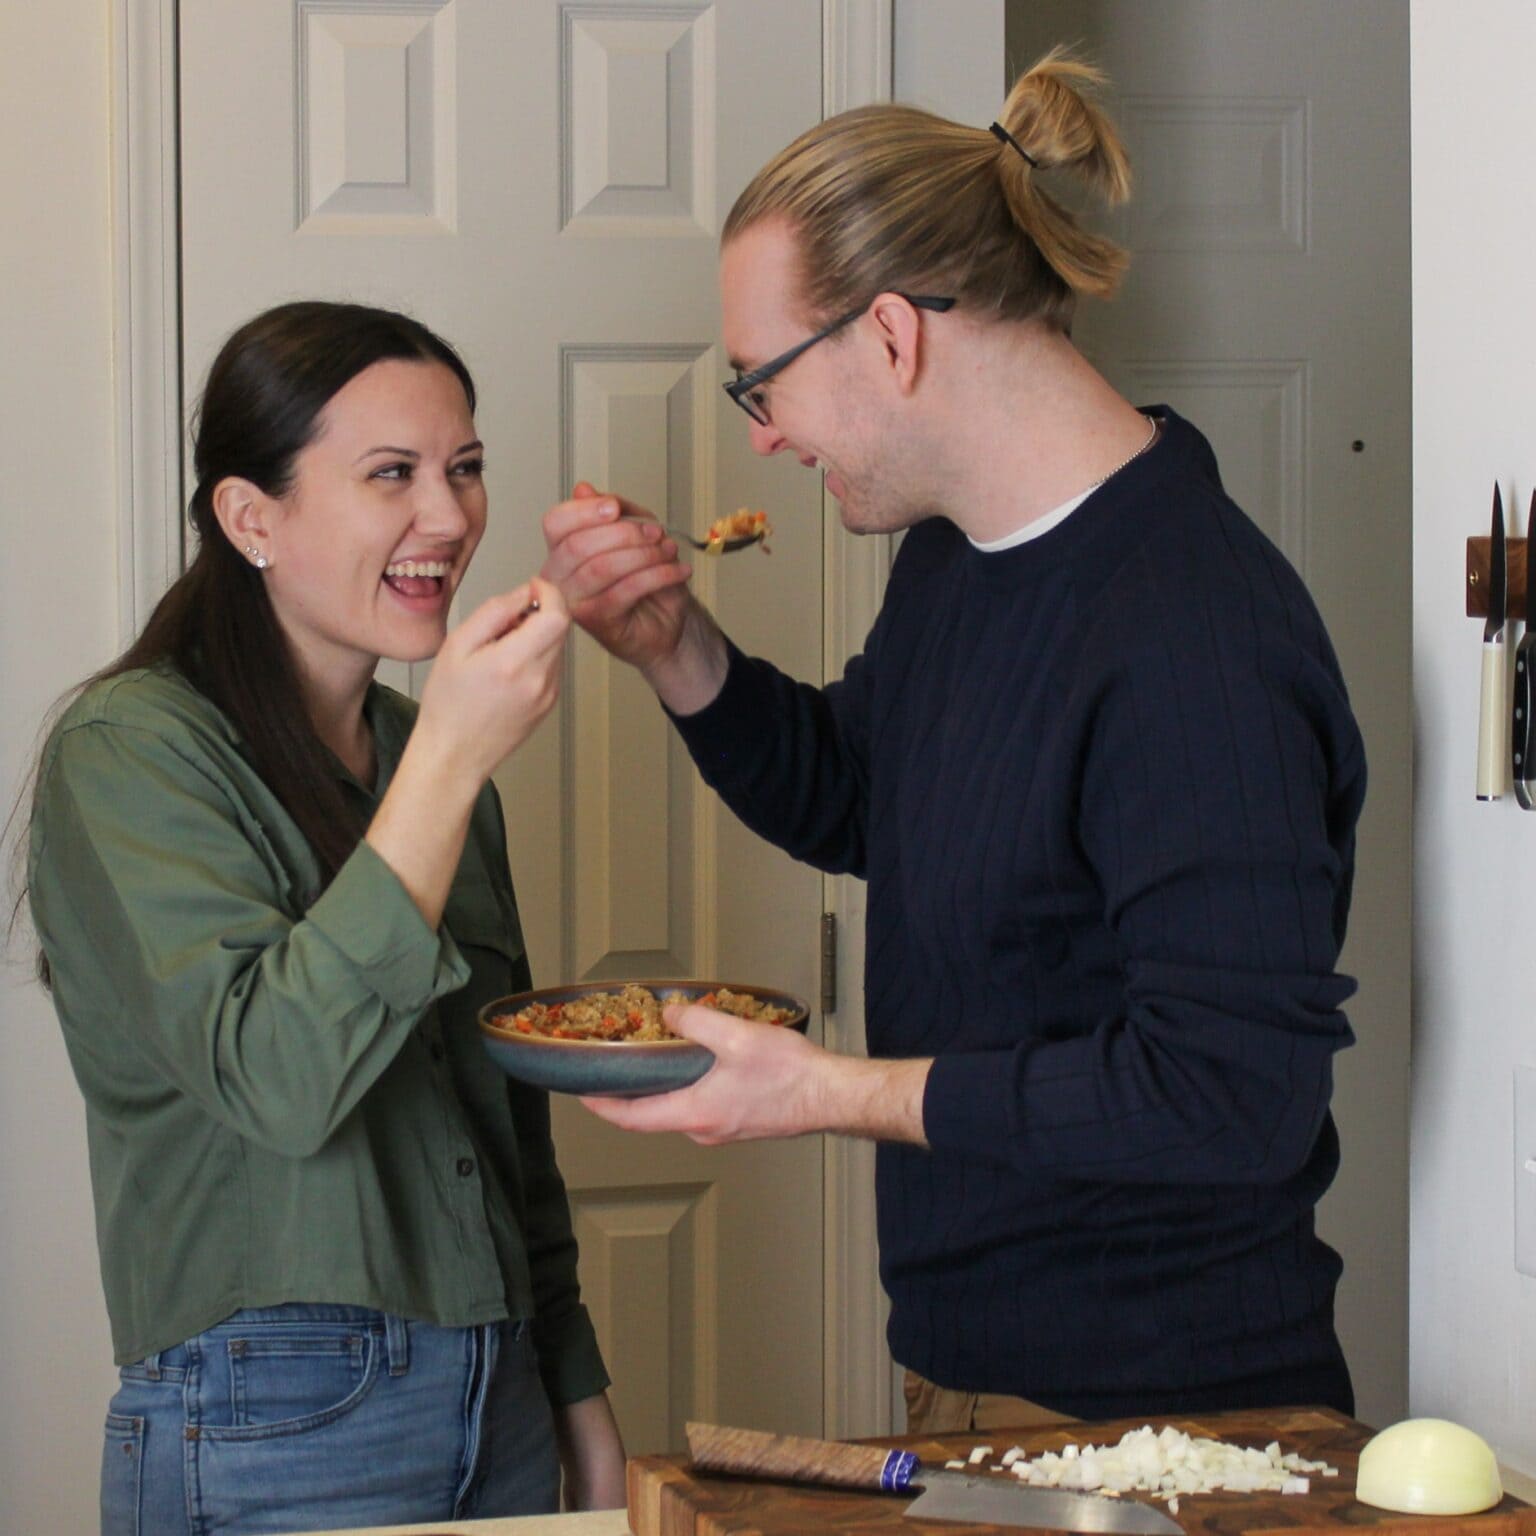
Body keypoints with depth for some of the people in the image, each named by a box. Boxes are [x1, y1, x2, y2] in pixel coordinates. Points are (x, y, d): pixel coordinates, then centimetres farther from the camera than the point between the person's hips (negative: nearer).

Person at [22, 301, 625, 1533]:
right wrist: (450, 762, -26)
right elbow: (275, 1080, -24)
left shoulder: (428, 755, 12)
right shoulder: (132, 750, -11)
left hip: (501, 1405, 7)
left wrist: (585, 1416, 16)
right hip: (273, 1433, -7)